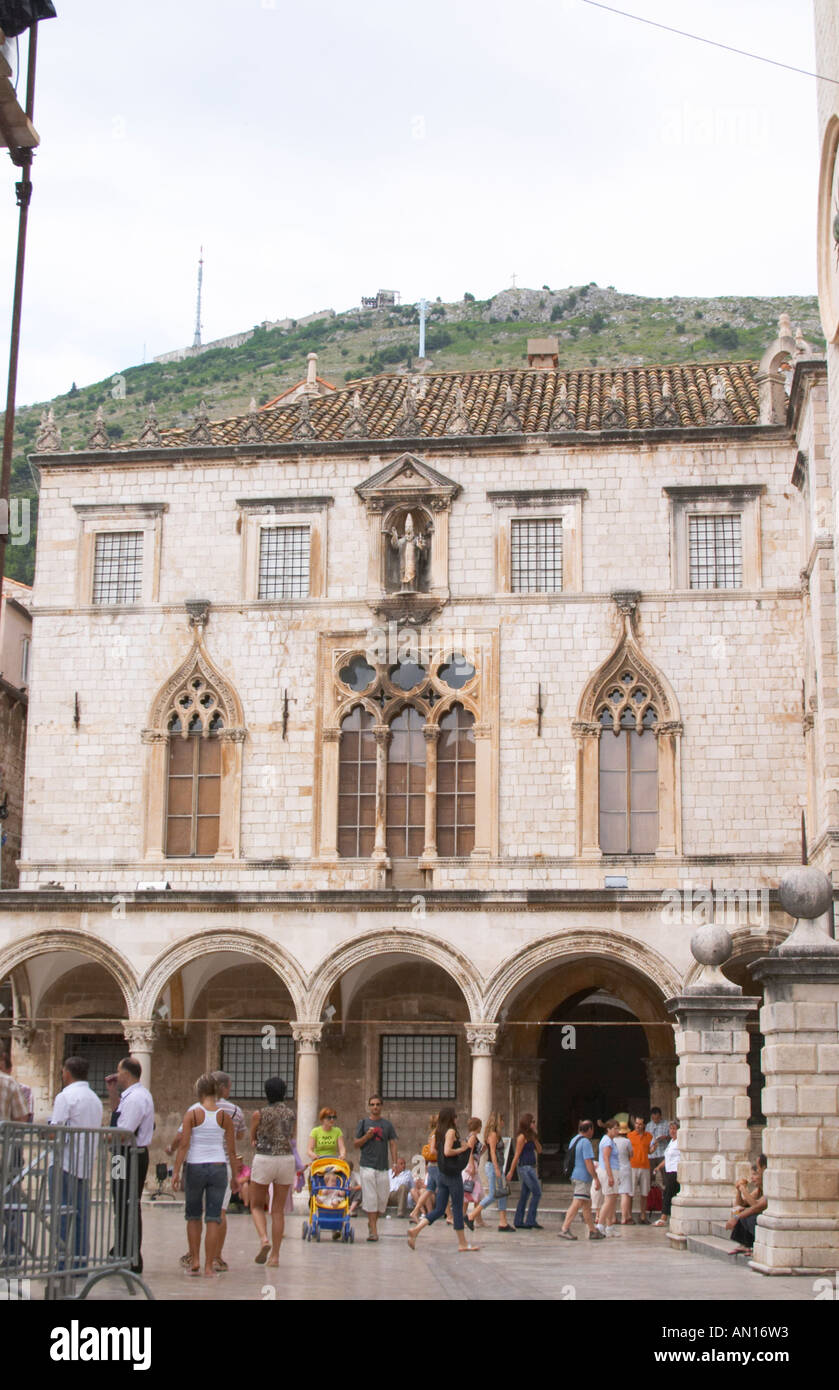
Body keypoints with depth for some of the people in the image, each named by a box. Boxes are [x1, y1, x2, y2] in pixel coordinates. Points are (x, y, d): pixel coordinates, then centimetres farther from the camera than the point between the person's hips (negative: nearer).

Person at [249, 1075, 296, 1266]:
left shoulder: (259, 1114, -6)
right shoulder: (291, 1114, 4)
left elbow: (253, 1139, 9)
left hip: (263, 1161, -3)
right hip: (287, 1160, 3)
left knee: (257, 1206, 12)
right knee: (278, 1210, 9)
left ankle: (264, 1239, -14)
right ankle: (275, 1255, 6)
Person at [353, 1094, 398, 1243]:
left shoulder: (387, 1124, 11)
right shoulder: (363, 1123, 5)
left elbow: (392, 1144, 9)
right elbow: (356, 1144, 6)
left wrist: (395, 1163, -1)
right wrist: (367, 1136, -13)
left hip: (383, 1166, 2)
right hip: (367, 1165, -2)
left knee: (383, 1197, 4)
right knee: (370, 1197, -8)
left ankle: (372, 1222, 25)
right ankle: (373, 1230, -7)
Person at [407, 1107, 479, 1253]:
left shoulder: (438, 1133, 10)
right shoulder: (451, 1131, -13)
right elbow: (447, 1152, -23)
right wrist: (464, 1148, -12)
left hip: (441, 1174, 8)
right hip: (453, 1174, -8)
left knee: (439, 1209, 9)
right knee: (457, 1208, 1)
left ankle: (415, 1230, -6)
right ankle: (462, 1243, 8)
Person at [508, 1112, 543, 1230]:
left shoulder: (530, 1136, 16)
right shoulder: (522, 1137, -11)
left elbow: (539, 1150, 11)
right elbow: (517, 1155, -13)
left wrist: (535, 1136, 2)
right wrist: (511, 1171, -12)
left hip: (530, 1167, 9)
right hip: (525, 1167, -9)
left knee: (525, 1195, 9)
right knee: (537, 1192, -10)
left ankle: (518, 1222, 11)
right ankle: (531, 1221, -8)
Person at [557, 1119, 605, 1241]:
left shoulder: (573, 1141, 15)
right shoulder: (586, 1142, -14)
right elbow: (588, 1162, -19)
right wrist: (596, 1178, -16)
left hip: (574, 1176, 10)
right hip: (583, 1177, -10)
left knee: (587, 1205, 15)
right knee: (577, 1204, -11)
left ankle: (593, 1231, 20)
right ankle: (564, 1230, -16)